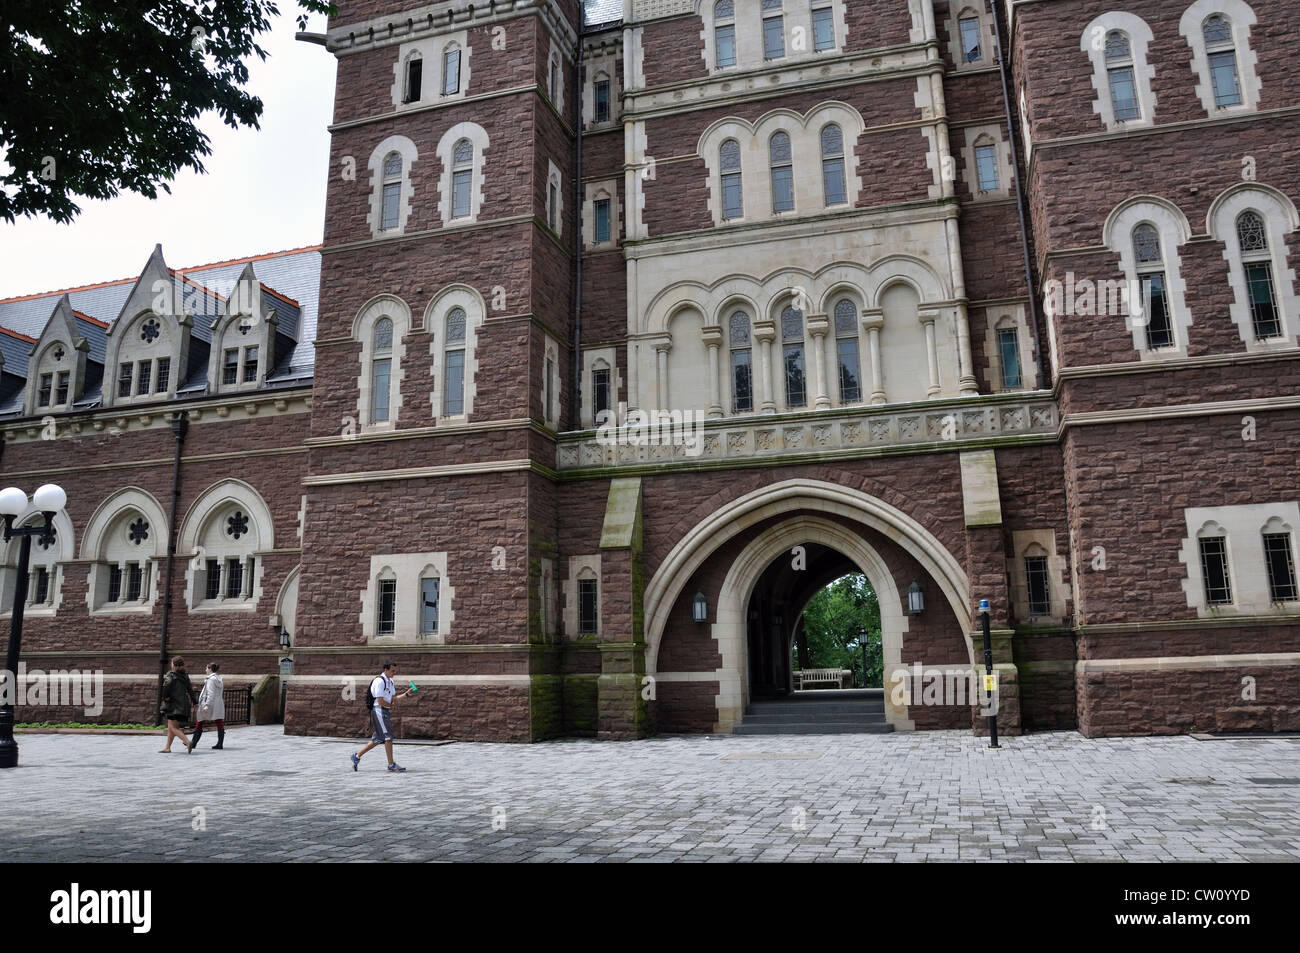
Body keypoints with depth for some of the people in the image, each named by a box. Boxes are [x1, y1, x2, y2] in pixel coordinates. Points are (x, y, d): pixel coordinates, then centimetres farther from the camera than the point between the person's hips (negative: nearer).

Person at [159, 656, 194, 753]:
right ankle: (167, 747, 23)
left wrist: (165, 696, -12)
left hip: (174, 704, -7)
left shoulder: (171, 674, -7)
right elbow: (190, 690, 13)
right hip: (184, 704, 7)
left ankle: (188, 742, -23)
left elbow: (167, 683, -25)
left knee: (173, 728, -8)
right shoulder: (185, 676, 11)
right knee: (171, 727, 18)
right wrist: (194, 702, 18)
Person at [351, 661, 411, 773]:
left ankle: (357, 756, 25)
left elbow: (393, 697, 14)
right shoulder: (379, 681, -17)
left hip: (385, 711, 10)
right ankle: (391, 765, -4)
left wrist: (406, 694, 3)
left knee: (378, 739, 13)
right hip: (379, 711, -10)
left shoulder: (390, 681, 14)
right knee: (388, 737, -9)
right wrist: (391, 706, -5)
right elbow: (380, 701, -21)